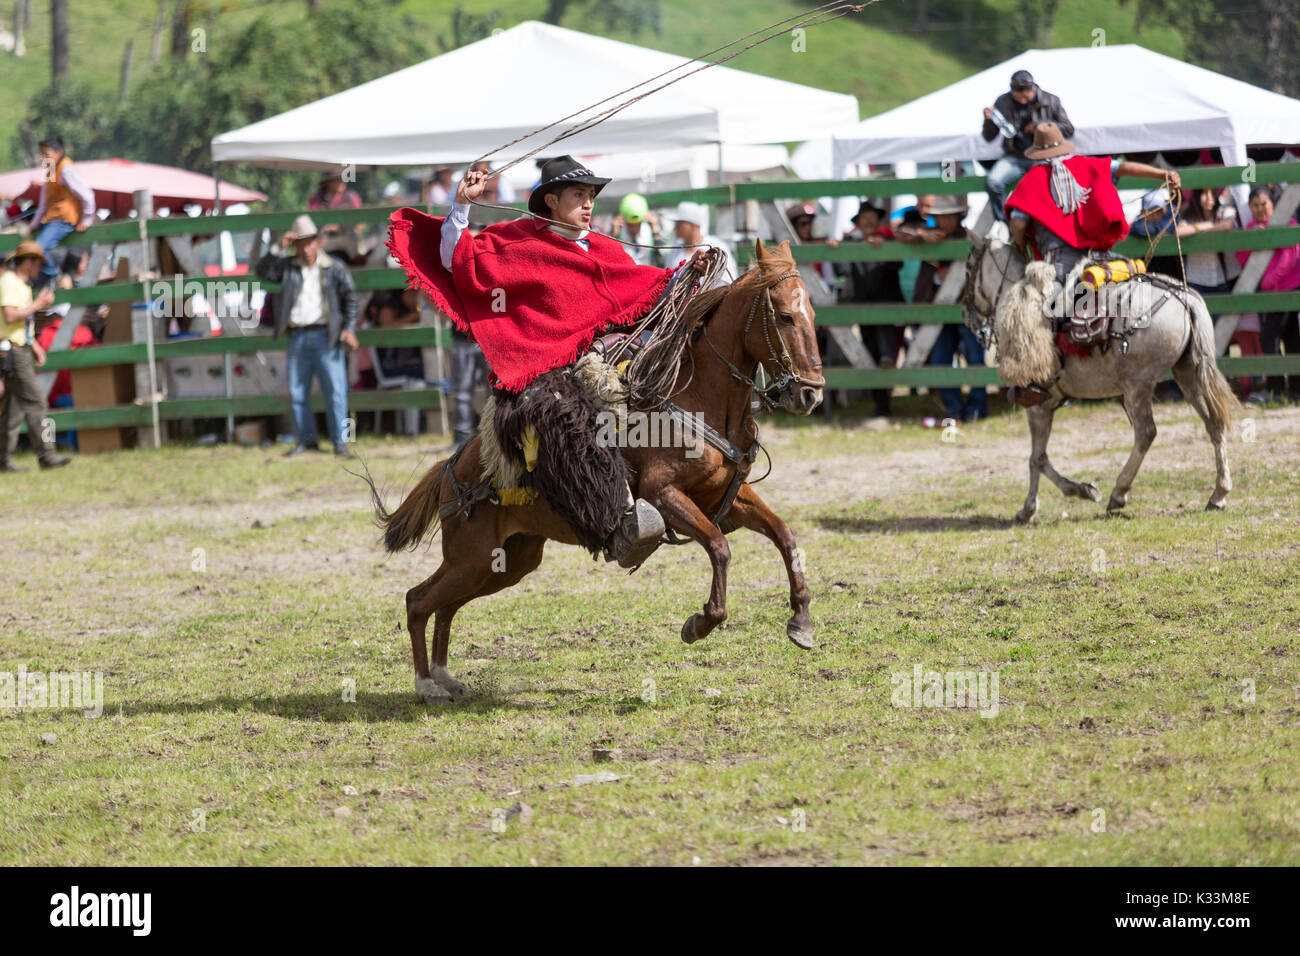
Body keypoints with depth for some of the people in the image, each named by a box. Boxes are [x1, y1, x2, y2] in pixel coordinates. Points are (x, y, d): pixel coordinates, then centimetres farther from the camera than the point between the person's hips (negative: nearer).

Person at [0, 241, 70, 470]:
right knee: (34, 401, -11)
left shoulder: (23, 285, 20)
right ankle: (46, 455, -11)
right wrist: (38, 305, -17)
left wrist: (35, 346, 21)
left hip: (21, 349, 10)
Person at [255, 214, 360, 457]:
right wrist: (278, 248, -11)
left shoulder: (335, 268, 5)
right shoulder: (288, 267, 11)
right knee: (297, 392, 3)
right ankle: (305, 440, 11)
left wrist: (349, 329, -6)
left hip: (326, 335, -3)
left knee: (335, 390, -6)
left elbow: (350, 298, 5)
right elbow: (262, 271, -1)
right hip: (297, 336, 3)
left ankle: (340, 441, -2)